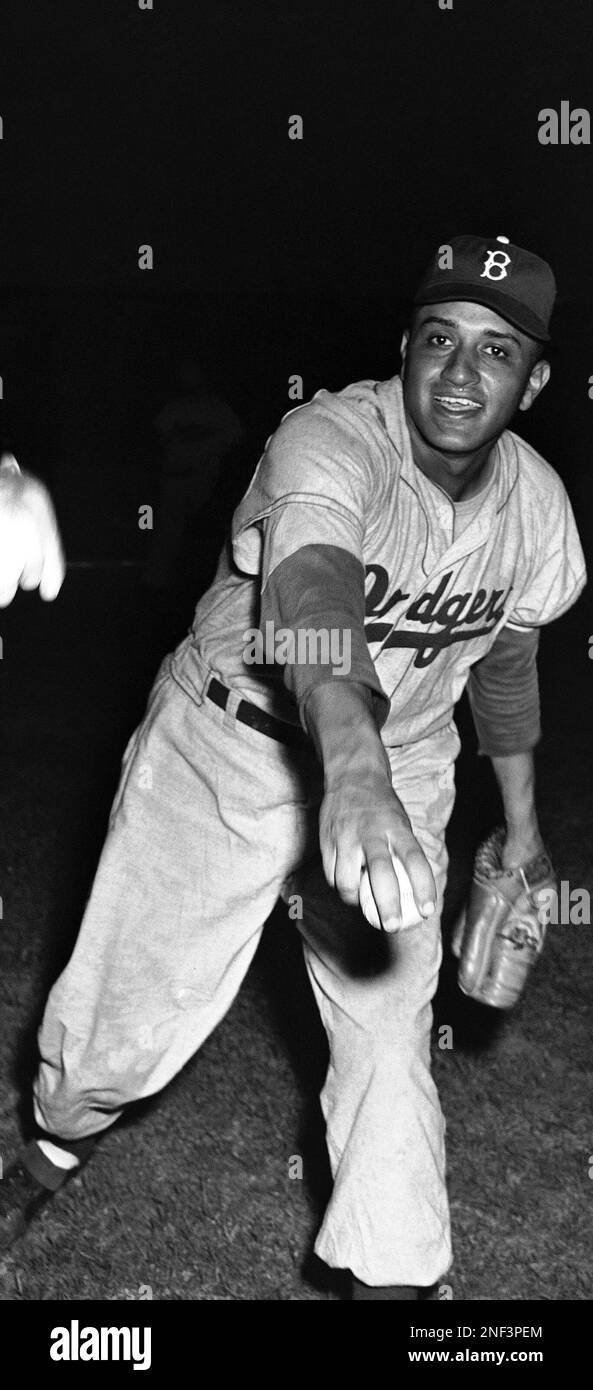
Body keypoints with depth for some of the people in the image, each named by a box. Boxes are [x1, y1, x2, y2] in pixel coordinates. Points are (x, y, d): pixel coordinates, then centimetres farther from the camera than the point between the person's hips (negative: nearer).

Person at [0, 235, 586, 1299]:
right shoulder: (330, 440, -26)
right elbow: (313, 597, -46)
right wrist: (352, 774, -65)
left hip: (399, 771, 4)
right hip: (227, 744, -3)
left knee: (390, 1036, -1)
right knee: (129, 1005, 4)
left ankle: (394, 1278, 19)